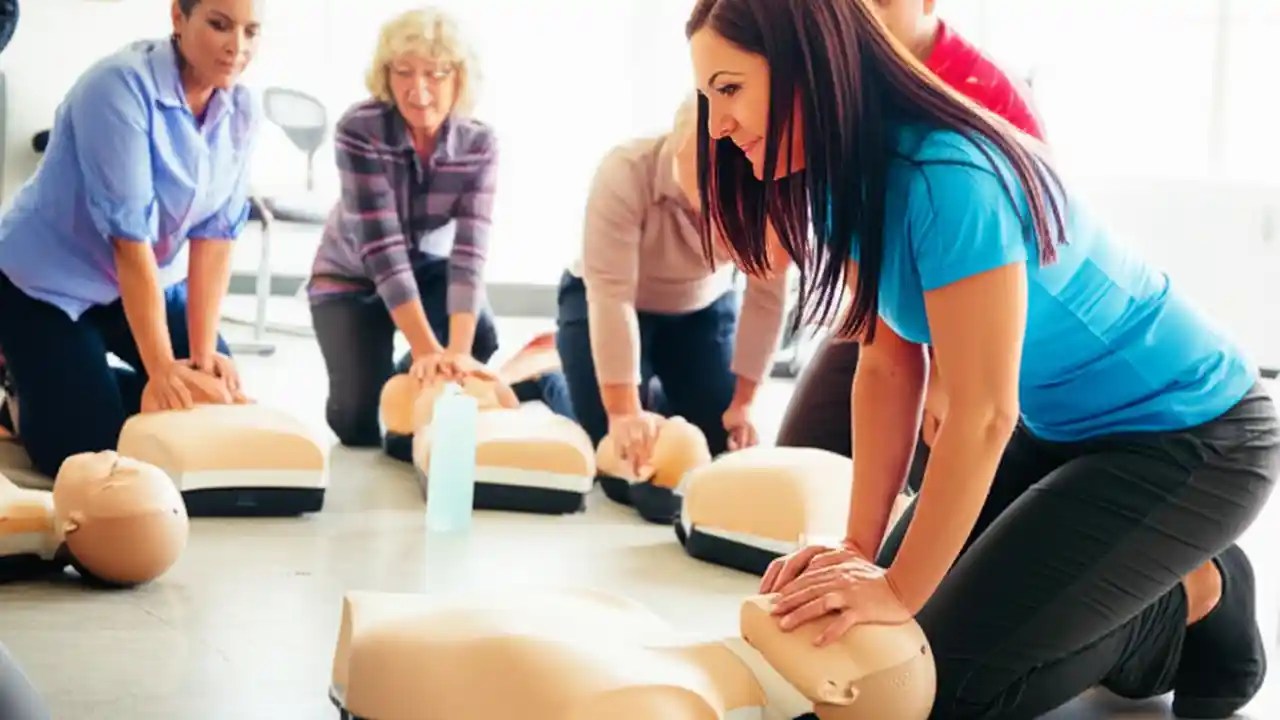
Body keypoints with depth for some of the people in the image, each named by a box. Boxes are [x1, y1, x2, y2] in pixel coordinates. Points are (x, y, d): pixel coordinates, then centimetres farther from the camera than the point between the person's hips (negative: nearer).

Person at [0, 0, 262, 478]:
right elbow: (129, 236, -30)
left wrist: (204, 352, -20)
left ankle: (104, 384, 22)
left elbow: (216, 234, -12)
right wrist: (161, 366, -30)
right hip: (48, 281, -6)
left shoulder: (240, 111, -9)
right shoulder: (119, 86, -28)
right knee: (92, 450, -13)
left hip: (153, 279, 6)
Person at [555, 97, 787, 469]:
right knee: (617, 445, -16)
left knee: (722, 443, -5)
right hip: (599, 301, -3)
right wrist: (625, 412, -41)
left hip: (703, 306, 3)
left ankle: (658, 396, 26)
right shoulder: (624, 173, -35)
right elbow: (611, 297, -38)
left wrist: (742, 405, -21)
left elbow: (766, 298, -22)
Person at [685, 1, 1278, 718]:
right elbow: (889, 368, -3)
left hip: (1190, 437, -9)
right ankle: (1146, 581, 17)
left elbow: (983, 415, -29)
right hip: (1062, 428, 9)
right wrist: (860, 548, -9)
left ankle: (1196, 601, 6)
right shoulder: (849, 178, -5)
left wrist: (900, 589, -22)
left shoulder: (950, 180, -32)